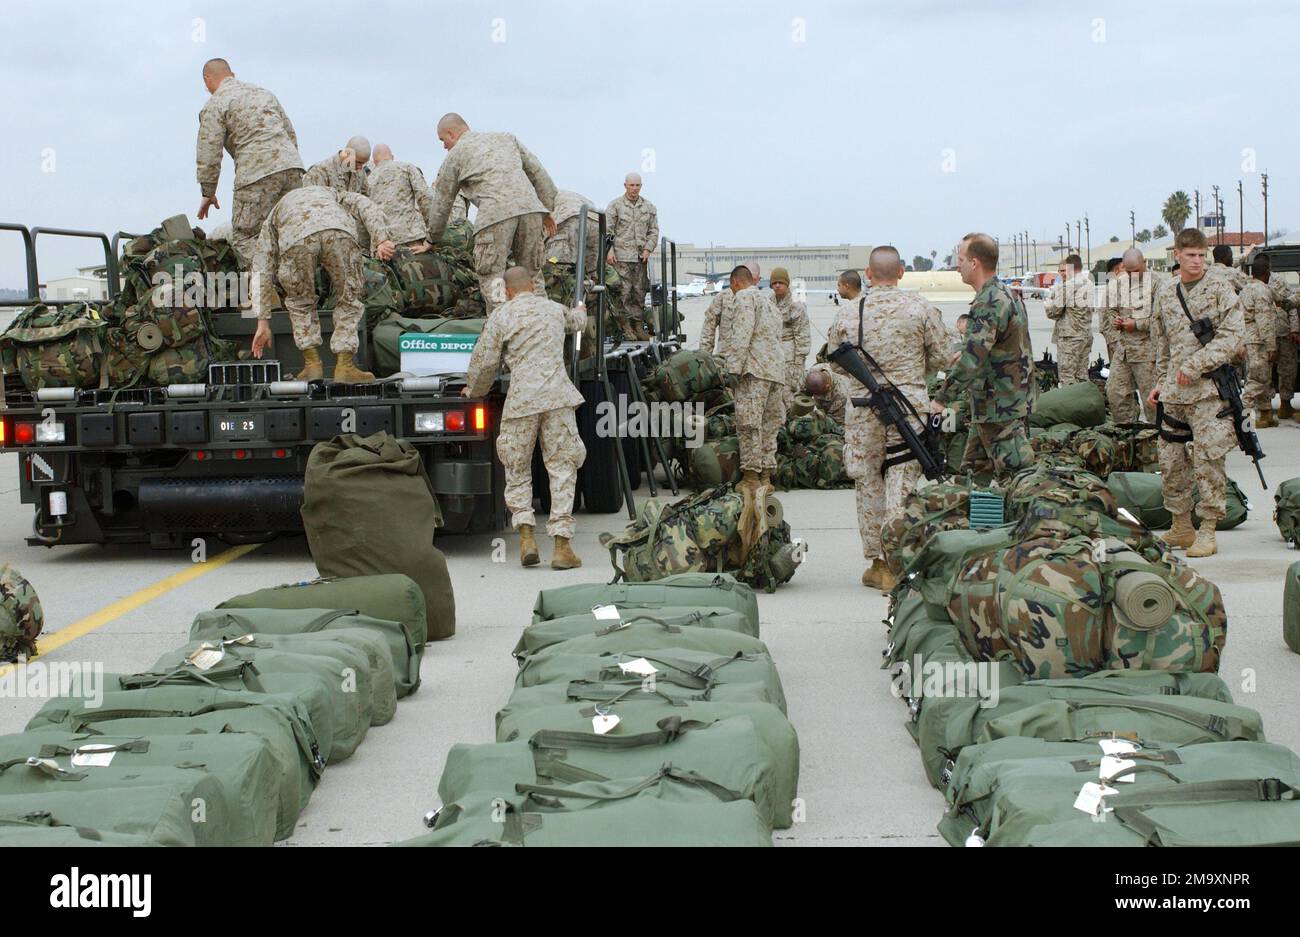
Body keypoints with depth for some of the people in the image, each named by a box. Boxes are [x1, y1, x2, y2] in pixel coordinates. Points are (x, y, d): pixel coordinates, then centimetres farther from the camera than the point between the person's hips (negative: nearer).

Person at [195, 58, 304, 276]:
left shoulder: (214, 106, 4)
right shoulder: (263, 92, 25)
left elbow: (208, 156, 0)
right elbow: (291, 133, 26)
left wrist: (208, 194, 10)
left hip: (257, 174, -6)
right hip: (292, 165, 6)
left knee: (244, 235, -2)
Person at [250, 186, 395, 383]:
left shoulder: (271, 220, 42)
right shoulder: (333, 195, 45)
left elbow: (262, 272, 34)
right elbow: (365, 206, 22)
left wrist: (263, 322, 34)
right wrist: (382, 239, 8)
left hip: (295, 241, 0)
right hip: (340, 232, 0)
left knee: (300, 301, 27)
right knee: (349, 300, 21)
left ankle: (312, 363, 19)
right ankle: (344, 366, 14)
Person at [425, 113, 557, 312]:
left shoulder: (454, 156, 17)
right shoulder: (506, 138, 29)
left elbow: (441, 204, 21)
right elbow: (537, 172, 23)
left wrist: (433, 239, 35)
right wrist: (547, 211, 26)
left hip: (496, 213, -5)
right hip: (531, 207, 5)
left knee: (491, 277, -2)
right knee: (532, 273, 13)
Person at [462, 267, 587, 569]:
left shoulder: (500, 316, 4)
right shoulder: (555, 309, 17)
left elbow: (484, 361, 6)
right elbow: (575, 321, 41)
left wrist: (473, 391, 26)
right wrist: (580, 312, 66)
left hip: (521, 399, -2)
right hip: (558, 396, 2)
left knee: (517, 469, 12)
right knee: (562, 467, 3)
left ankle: (526, 535, -1)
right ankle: (562, 545, -4)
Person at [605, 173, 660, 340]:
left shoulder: (649, 207, 14)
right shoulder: (615, 205, 2)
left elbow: (654, 231, 16)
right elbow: (607, 230, -3)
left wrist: (648, 249, 1)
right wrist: (609, 251, -13)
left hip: (641, 257, 4)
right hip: (621, 257, -4)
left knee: (639, 292, 5)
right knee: (624, 292, -8)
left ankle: (638, 326, 9)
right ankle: (625, 326, -5)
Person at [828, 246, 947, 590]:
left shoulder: (848, 312, 0)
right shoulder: (918, 308, -3)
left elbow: (836, 363, 9)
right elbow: (939, 358, 3)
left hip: (863, 404, 1)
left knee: (868, 482, 11)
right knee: (903, 480, 2)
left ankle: (876, 562, 16)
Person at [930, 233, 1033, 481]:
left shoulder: (988, 304, -20)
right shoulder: (1006, 296, 13)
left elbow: (972, 361, -26)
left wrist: (941, 398, -20)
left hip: (999, 411, -10)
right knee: (971, 472, 16)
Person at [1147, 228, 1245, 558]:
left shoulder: (1219, 287, 0)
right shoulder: (1166, 295, 13)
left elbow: (1233, 334, -9)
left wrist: (1195, 365, -15)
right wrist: (1161, 382, 16)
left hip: (1208, 387, -5)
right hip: (1173, 391, 5)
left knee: (1208, 458, -8)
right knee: (1170, 460, 6)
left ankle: (1207, 532, -1)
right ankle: (1180, 527, 19)